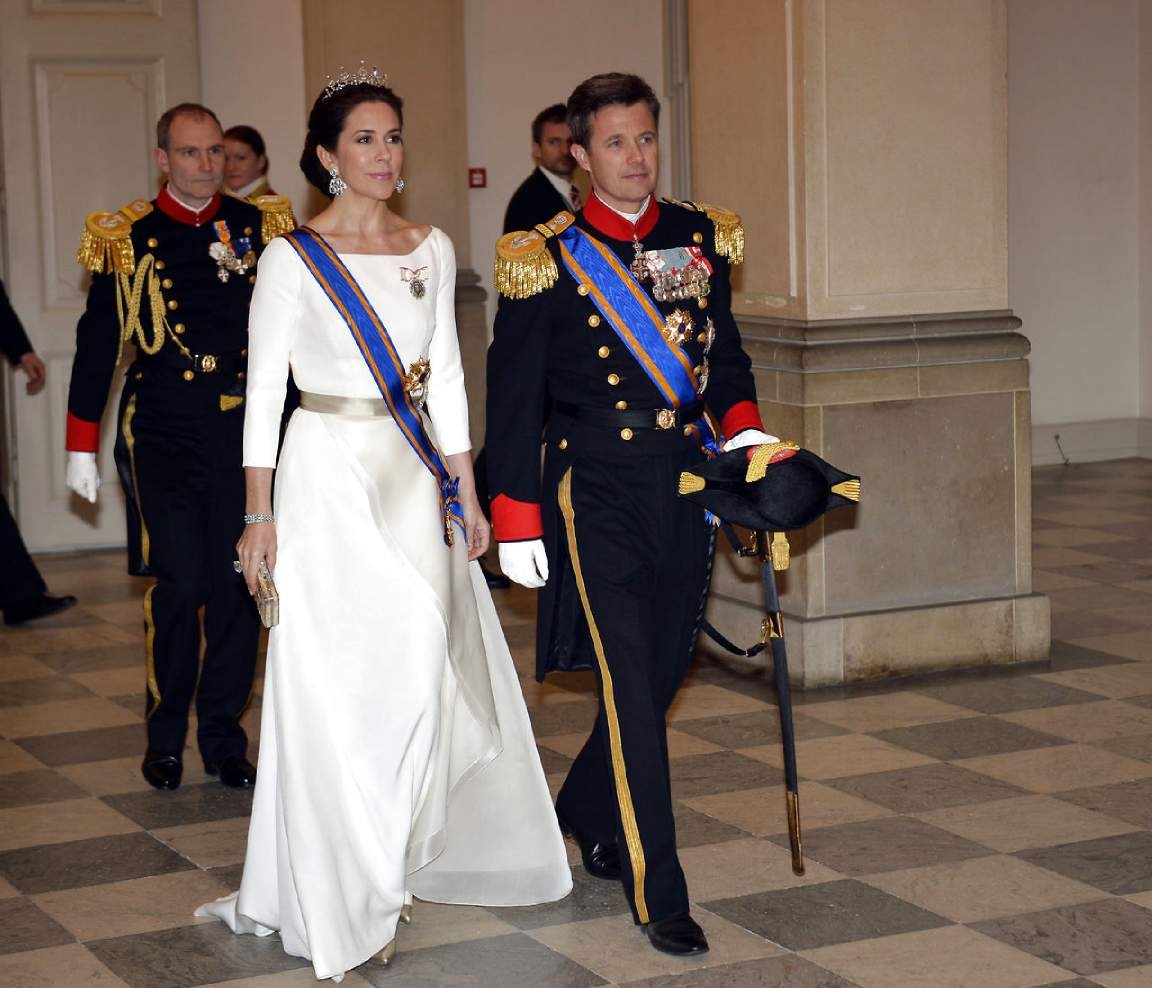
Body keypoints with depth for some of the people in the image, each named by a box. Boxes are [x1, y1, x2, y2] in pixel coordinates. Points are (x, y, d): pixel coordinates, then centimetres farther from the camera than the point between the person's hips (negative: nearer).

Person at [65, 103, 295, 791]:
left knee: (239, 586, 4)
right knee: (180, 585, -5)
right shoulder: (126, 238, 2)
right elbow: (99, 343, 6)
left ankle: (225, 737, 17)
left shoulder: (262, 228, 7)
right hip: (164, 431, -2)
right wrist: (82, 447, 6)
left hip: (247, 428, 2)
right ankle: (166, 739, 12)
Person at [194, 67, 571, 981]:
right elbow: (265, 389, -5)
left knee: (418, 671, 6)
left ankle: (396, 862, 23)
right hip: (329, 476, -5)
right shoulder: (292, 259, -5)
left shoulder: (431, 250, 9)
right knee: (340, 676, -3)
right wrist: (259, 513, -9)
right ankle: (343, 900, 6)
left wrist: (466, 491, 9)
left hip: (415, 478, 5)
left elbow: (447, 376, 12)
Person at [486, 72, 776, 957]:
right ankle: (659, 895, -2)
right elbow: (514, 397, -3)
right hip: (595, 490, -5)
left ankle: (587, 812, 39)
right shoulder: (546, 259, -5)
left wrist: (742, 425, -3)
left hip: (685, 484, 5)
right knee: (631, 686, -8)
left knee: (661, 674, 12)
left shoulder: (702, 239, 8)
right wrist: (516, 520, -4)